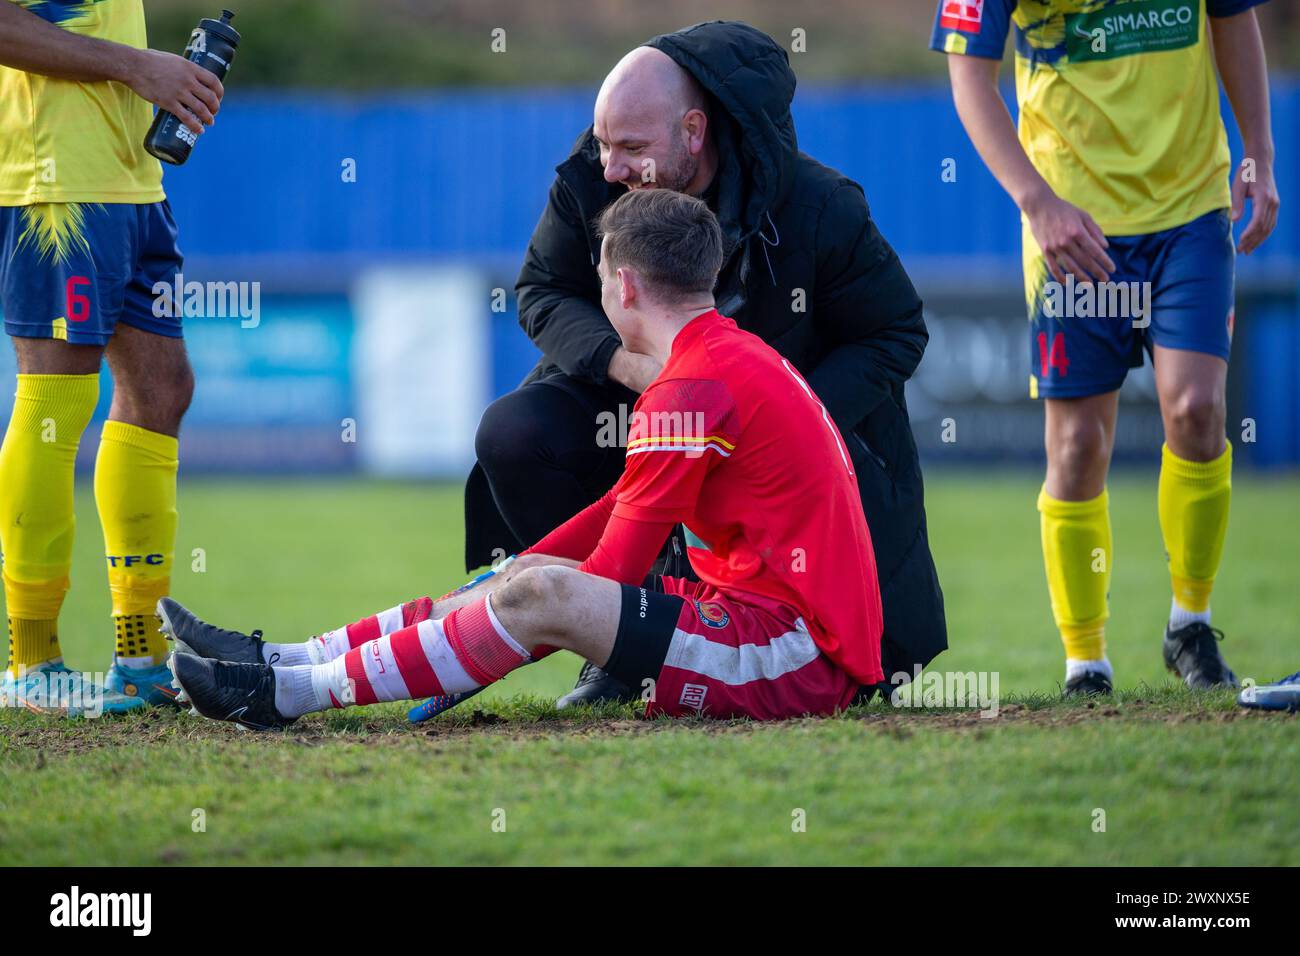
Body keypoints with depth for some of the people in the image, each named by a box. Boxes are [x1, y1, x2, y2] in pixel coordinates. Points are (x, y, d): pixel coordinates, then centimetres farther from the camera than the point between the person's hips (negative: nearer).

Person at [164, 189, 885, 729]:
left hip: (793, 655, -10)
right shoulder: (745, 357, 20)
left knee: (543, 594, -20)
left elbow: (619, 564, -11)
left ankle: (286, 692, -16)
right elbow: (627, 512, 25)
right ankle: (283, 659, 9)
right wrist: (514, 575, 24)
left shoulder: (691, 386, -13)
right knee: (528, 575, 12)